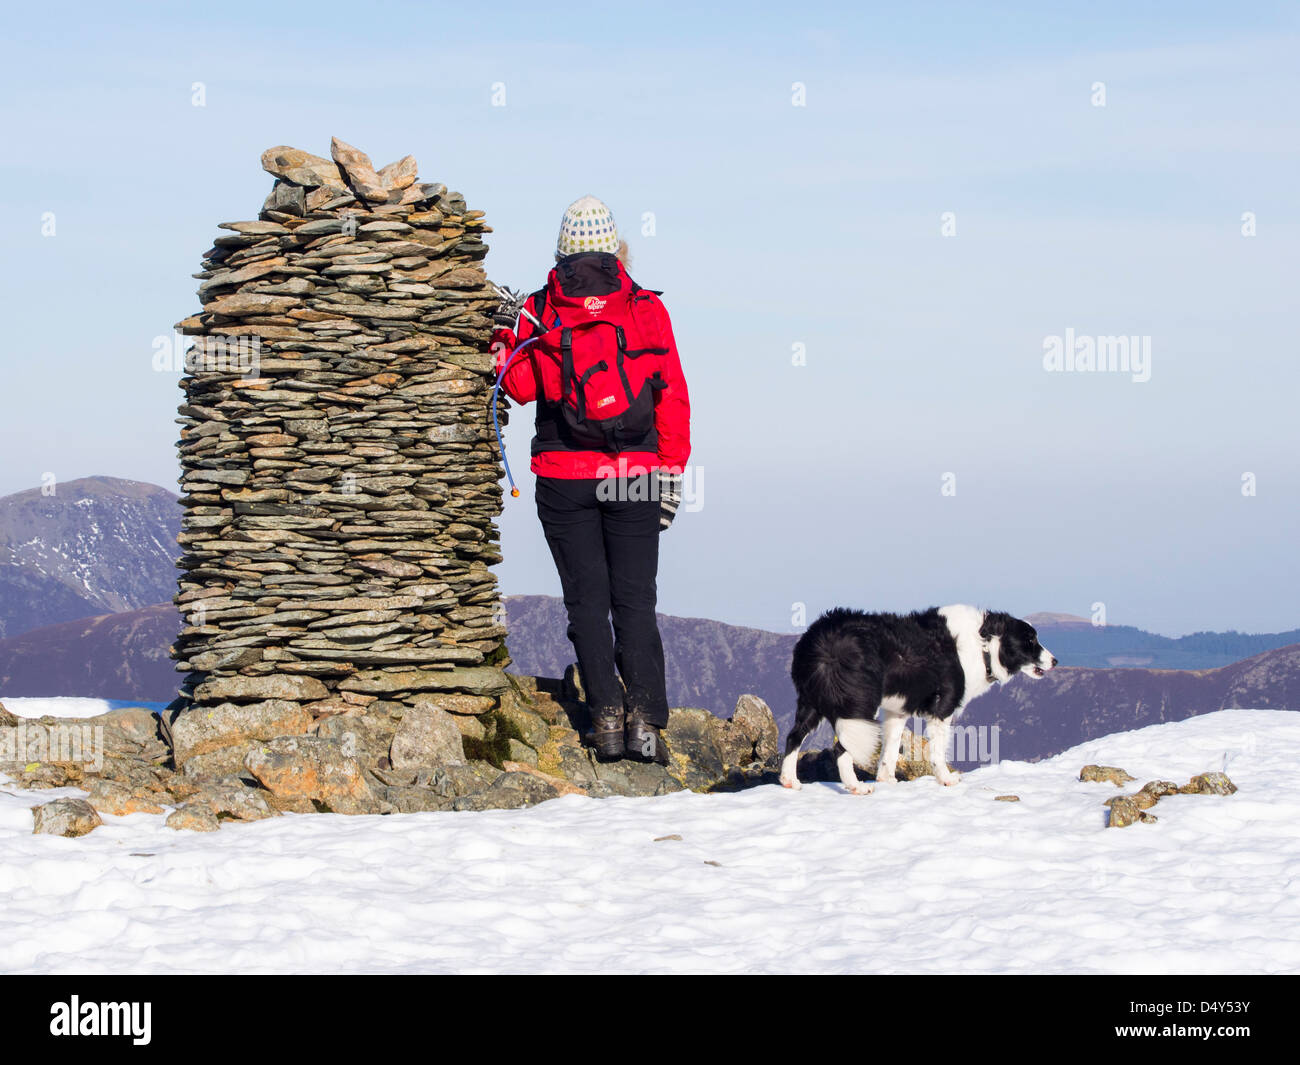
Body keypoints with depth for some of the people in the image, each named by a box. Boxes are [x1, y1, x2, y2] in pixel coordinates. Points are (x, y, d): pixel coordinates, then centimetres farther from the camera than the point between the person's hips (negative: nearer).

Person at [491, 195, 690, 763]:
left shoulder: (538, 310, -2)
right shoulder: (646, 309, -1)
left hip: (563, 476, 0)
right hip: (636, 476, 0)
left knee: (586, 598, 4)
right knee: (635, 598, 2)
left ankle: (606, 716, 0)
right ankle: (643, 720, -4)